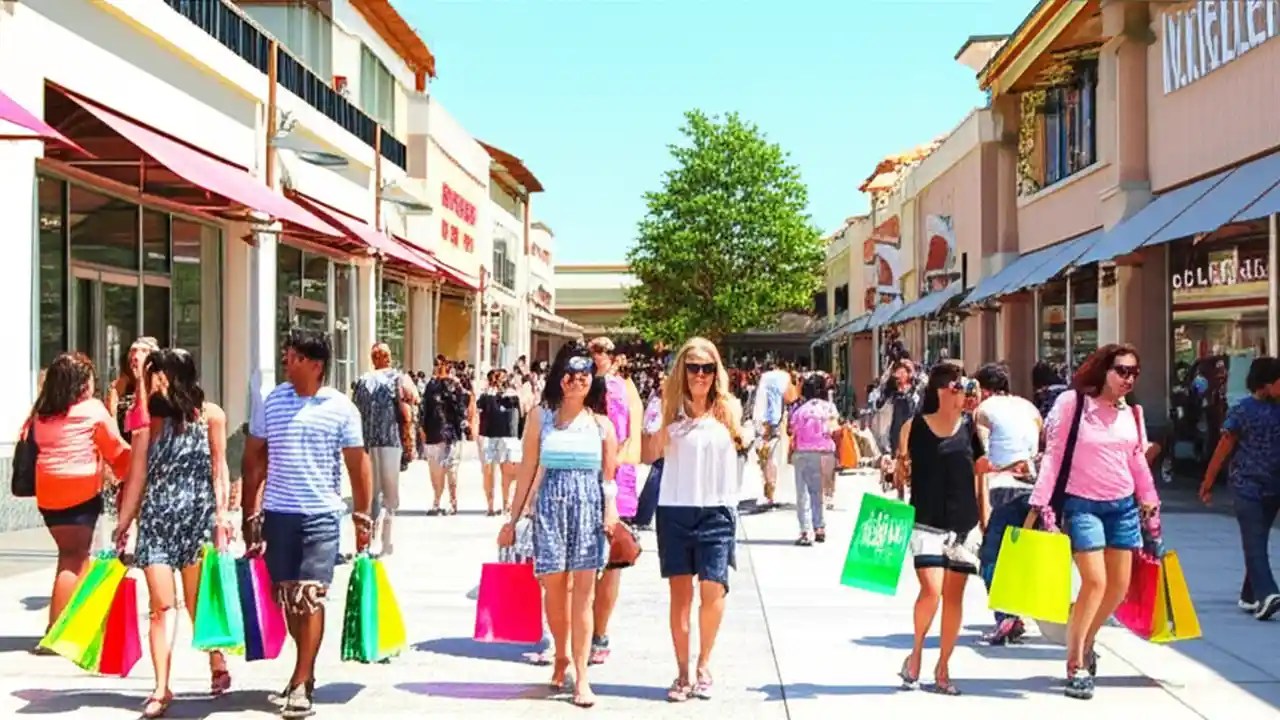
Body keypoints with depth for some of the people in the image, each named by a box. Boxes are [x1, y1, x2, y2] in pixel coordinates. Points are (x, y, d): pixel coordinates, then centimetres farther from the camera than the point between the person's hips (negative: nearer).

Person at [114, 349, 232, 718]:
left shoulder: (210, 415, 1)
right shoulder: (151, 418, 8)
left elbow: (219, 469, 1)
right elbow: (138, 475, 9)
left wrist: (221, 514, -7)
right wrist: (123, 523, 9)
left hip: (196, 516, -2)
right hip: (155, 518, 2)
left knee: (198, 603, 4)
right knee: (162, 605, -4)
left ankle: (218, 666, 24)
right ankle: (161, 688, -5)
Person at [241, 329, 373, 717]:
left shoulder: (341, 408, -3)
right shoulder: (271, 402, 3)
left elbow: (358, 464, 1)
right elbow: (253, 458, 8)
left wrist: (363, 516, 0)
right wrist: (251, 512, 6)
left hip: (321, 515, -3)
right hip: (277, 514, 3)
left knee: (310, 597, -7)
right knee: (288, 598, 10)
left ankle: (301, 683, -3)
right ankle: (306, 668, 27)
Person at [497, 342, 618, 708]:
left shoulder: (602, 425, 8)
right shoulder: (541, 418, 6)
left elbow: (609, 478, 7)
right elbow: (527, 471, 7)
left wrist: (611, 514, -8)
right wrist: (513, 519, 6)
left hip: (590, 507, 0)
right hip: (550, 505, 0)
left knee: (582, 594, -1)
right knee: (553, 589, 5)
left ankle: (581, 675, 2)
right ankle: (562, 654, 31)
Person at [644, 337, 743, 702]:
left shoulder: (728, 409, 5)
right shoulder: (673, 409, 4)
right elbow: (649, 455, -3)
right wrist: (664, 422, -16)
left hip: (716, 510, 0)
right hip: (675, 509, 1)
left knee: (713, 590, -5)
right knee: (680, 591, 5)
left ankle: (703, 665, 14)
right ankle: (682, 672, 13)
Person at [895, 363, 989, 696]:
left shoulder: (971, 428, 5)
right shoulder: (914, 427, -2)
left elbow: (980, 474, 13)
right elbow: (901, 477, 6)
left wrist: (985, 519, 7)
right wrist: (900, 469, -15)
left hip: (964, 524, 3)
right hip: (927, 522, -3)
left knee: (954, 595, 5)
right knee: (931, 589, -15)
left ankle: (942, 669, 18)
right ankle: (916, 652, 11)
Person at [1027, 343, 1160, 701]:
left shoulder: (1132, 413, 7)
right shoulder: (1072, 403, -9)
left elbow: (1138, 461, 16)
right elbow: (1053, 455, -10)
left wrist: (1149, 501, 15)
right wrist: (1039, 504, -13)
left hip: (1123, 505, 6)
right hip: (1082, 504, -6)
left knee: (1119, 585, 5)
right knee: (1095, 581, -15)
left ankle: (1084, 644, 29)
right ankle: (1076, 664, -1)